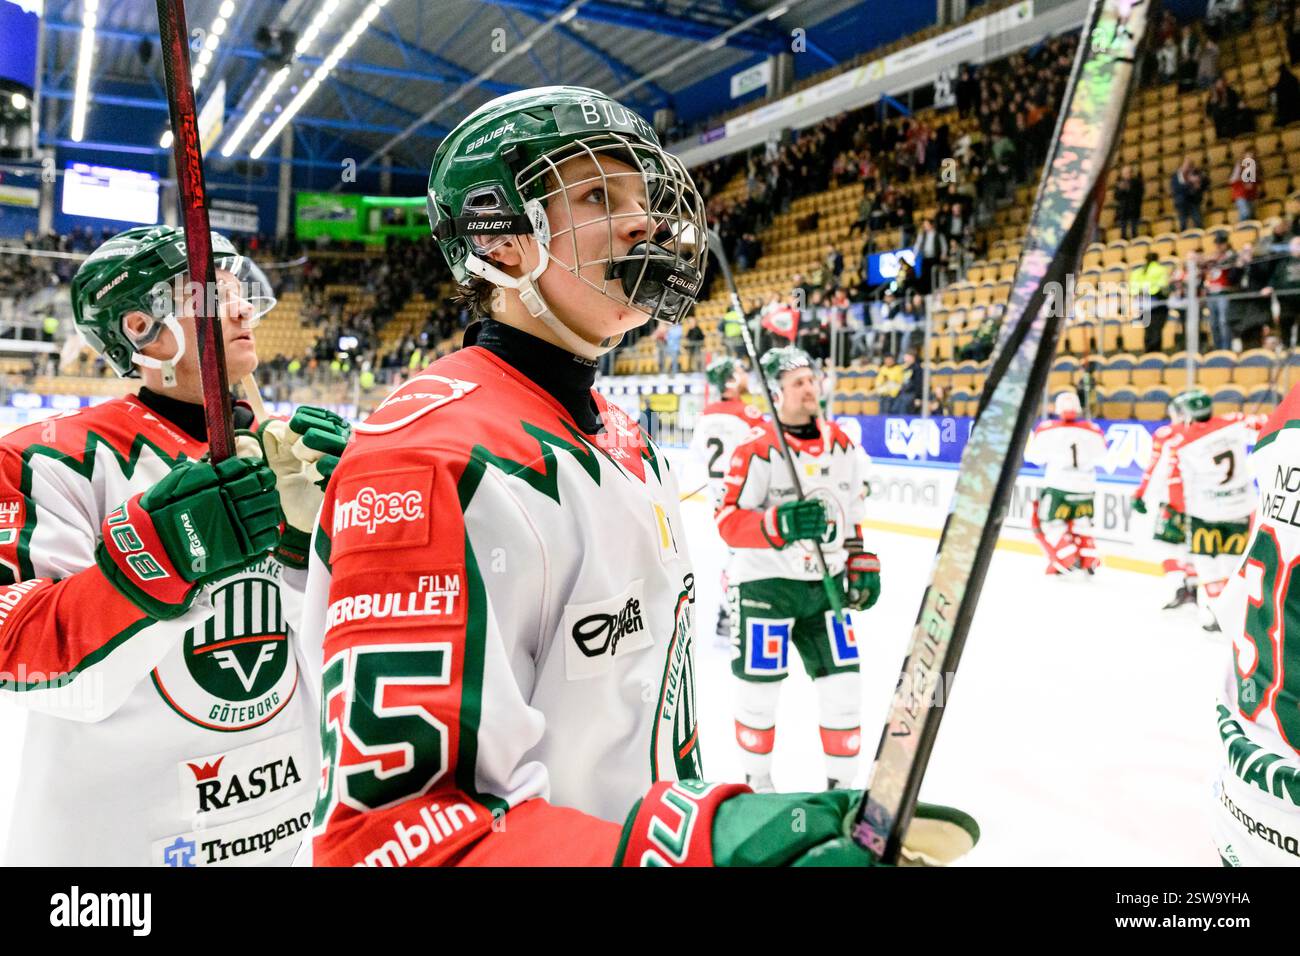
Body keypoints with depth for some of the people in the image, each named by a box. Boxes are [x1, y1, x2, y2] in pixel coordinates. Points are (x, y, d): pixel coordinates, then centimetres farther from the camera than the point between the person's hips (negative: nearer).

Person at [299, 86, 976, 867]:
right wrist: (685, 846, -38)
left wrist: (714, 826, 13)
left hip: (663, 827, 9)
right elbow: (384, 832, -29)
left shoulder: (627, 440, 5)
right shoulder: (427, 458, -25)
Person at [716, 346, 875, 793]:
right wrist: (781, 524, -34)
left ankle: (843, 784, 24)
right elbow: (729, 522, -19)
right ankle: (757, 781, 26)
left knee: (844, 686, 6)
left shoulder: (842, 445, 7)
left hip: (826, 584, 5)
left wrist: (861, 566, 13)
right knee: (760, 691, 4)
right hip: (766, 584, -5)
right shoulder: (757, 451, -14)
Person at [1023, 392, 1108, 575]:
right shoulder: (1093, 431, 0)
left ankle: (1064, 561, -5)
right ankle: (1090, 560, 16)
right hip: (1085, 489, 4)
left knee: (1048, 523, 9)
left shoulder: (1047, 429, -7)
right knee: (1080, 525, 23)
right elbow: (1100, 457, 13)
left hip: (1058, 487, -3)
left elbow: (1033, 456, 2)